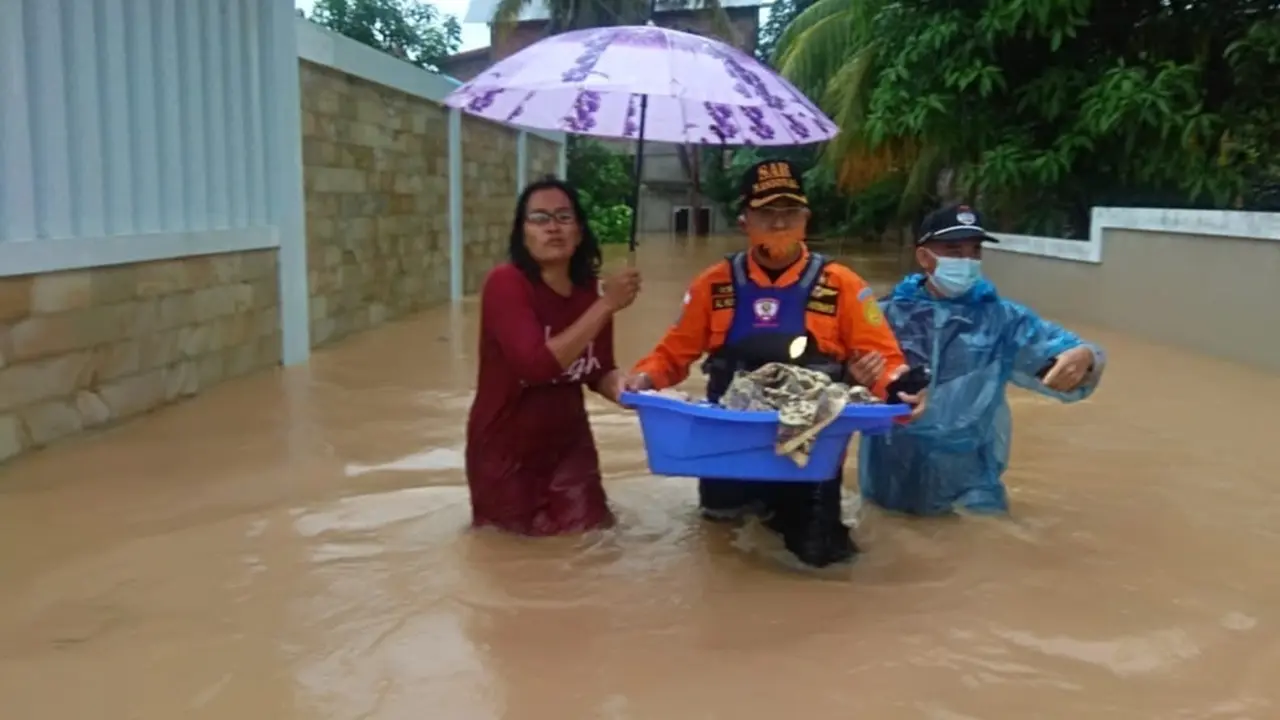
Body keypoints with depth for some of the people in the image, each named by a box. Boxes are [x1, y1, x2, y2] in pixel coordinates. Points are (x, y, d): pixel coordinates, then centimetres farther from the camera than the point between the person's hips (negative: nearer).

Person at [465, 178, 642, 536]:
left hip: (567, 439, 5)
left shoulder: (592, 291, -6)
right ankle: (503, 507, 41)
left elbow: (599, 371, 0)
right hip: (506, 442, -4)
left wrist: (623, 388, -24)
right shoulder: (505, 283, -23)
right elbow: (536, 365, -35)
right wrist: (606, 306, -36)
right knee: (526, 530, 11)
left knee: (585, 526, 10)